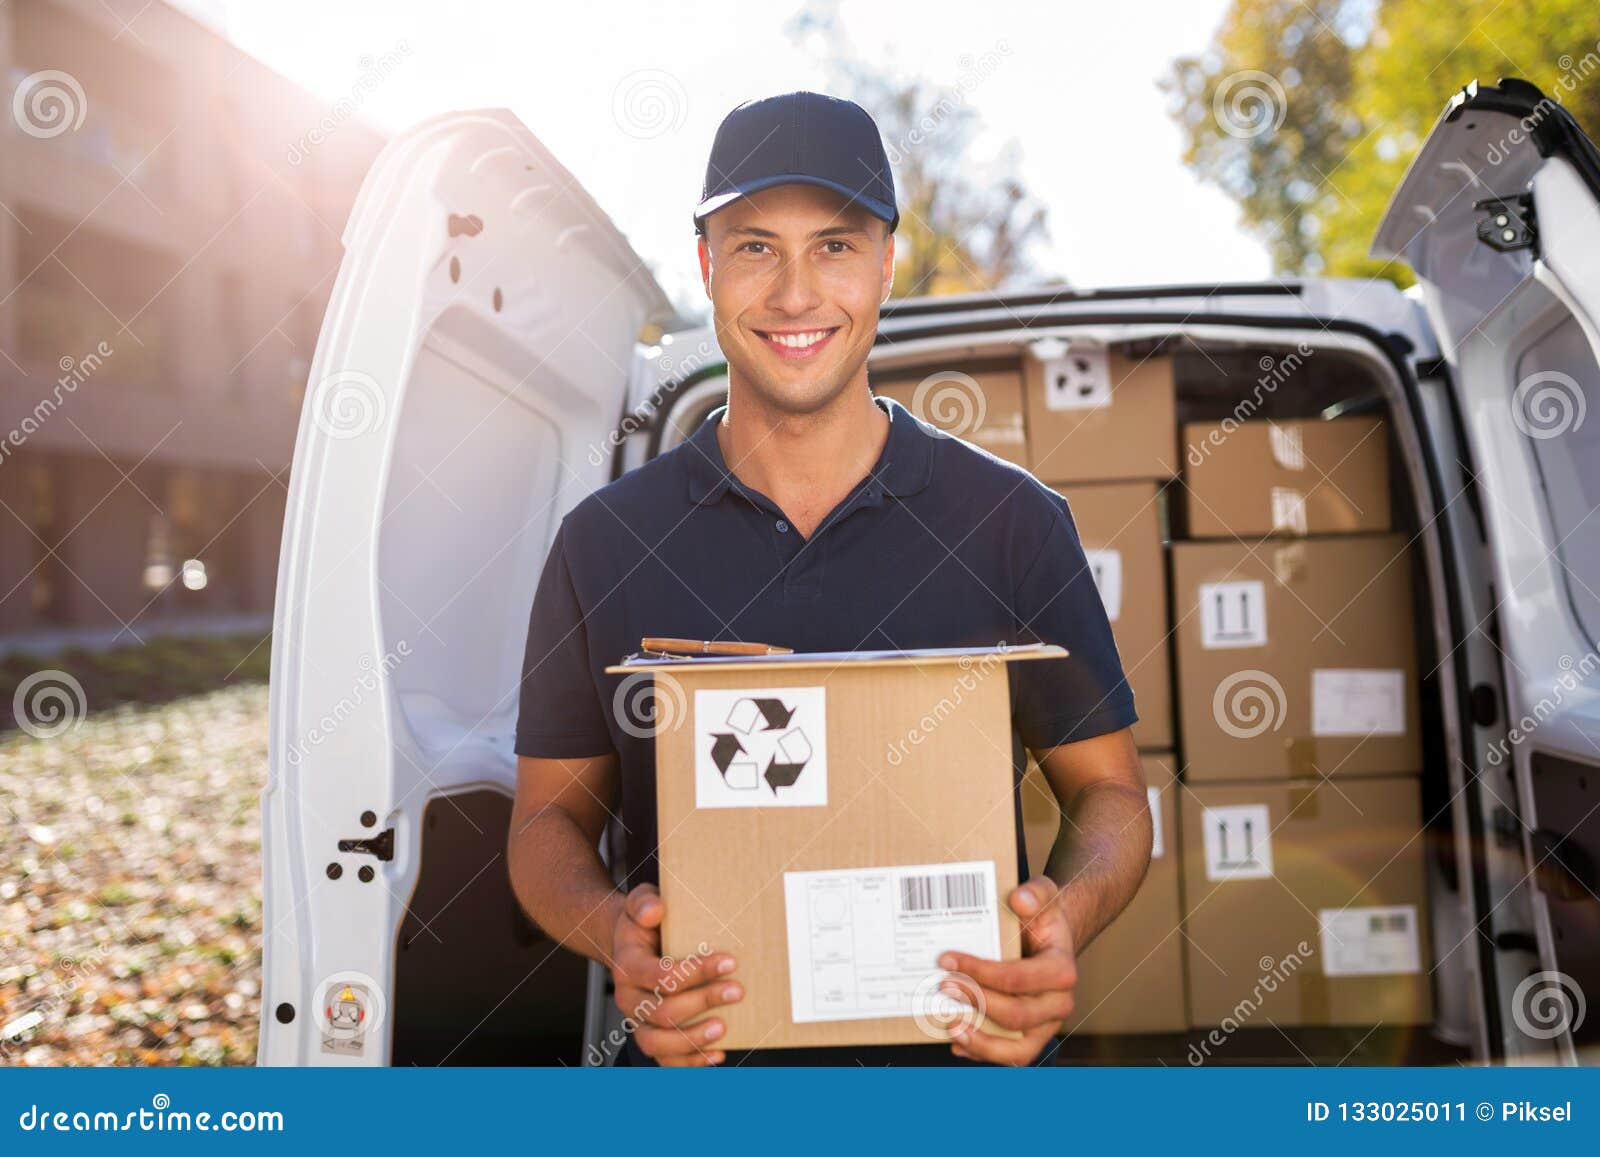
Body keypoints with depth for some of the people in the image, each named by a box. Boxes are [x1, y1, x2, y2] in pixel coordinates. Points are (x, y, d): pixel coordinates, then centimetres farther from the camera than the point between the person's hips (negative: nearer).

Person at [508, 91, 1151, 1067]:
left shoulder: (1014, 521, 2)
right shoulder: (605, 539, 4)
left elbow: (1110, 791, 7)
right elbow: (551, 815, 9)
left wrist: (1068, 914, -13)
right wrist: (613, 928, -12)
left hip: (963, 1053, 0)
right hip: (698, 1055, 0)